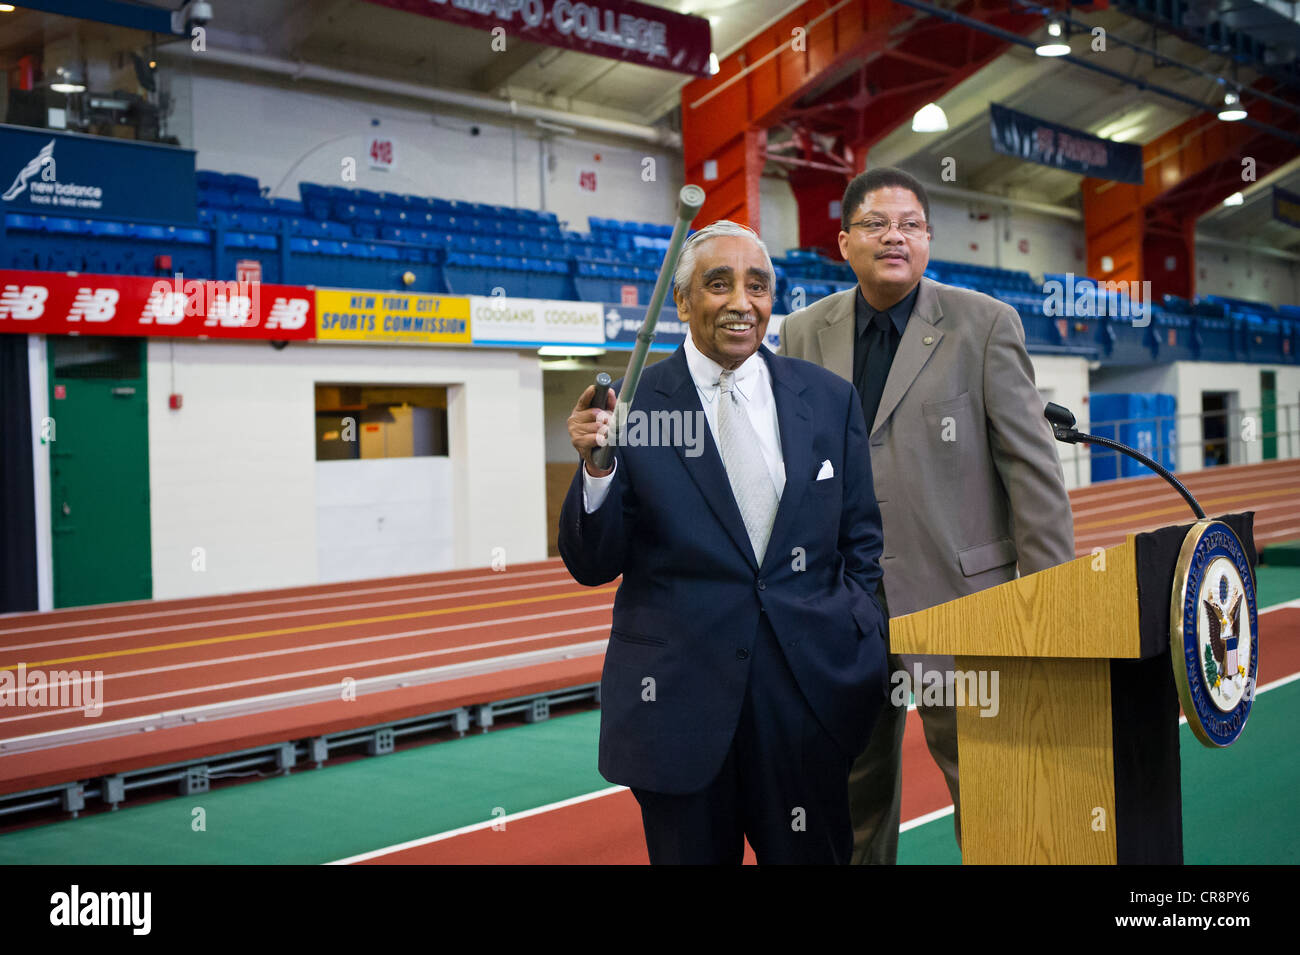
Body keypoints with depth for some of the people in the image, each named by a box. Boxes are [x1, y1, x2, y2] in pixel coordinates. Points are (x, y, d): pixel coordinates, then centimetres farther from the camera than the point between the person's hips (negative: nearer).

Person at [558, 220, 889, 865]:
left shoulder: (830, 400, 6)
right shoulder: (630, 407, -3)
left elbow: (862, 543, 12)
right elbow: (592, 567, -4)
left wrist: (861, 642, -2)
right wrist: (596, 467, -20)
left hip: (810, 690, 2)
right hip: (679, 697, -2)